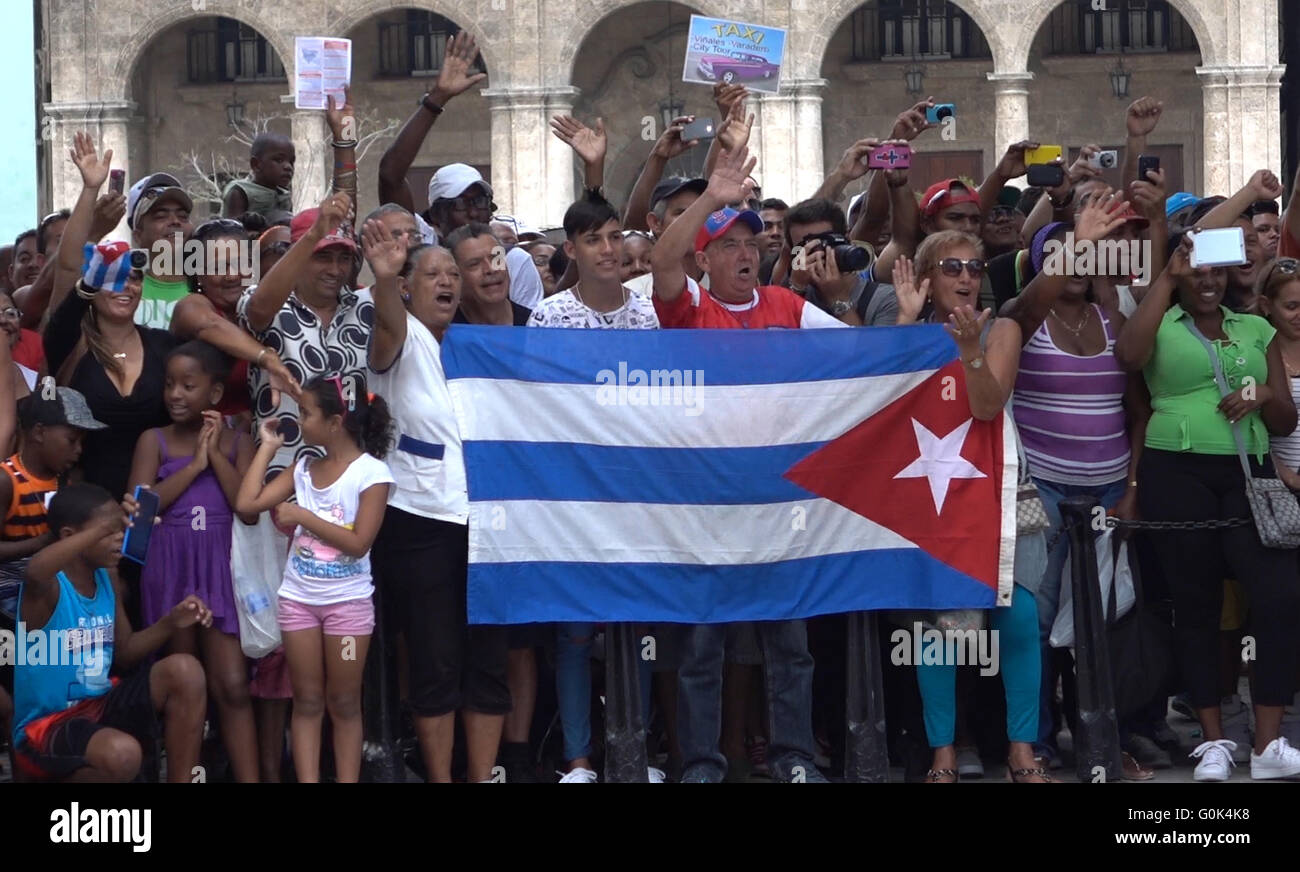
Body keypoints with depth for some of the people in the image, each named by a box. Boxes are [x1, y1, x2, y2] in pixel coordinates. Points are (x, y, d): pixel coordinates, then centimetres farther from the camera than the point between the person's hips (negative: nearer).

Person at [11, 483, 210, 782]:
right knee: (122, 754, -36)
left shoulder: (106, 579, 6)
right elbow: (36, 569, -46)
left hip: (100, 707, 8)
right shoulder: (48, 587, -19)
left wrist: (170, 624, -1)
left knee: (184, 671, -8)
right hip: (47, 727, -8)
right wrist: (104, 527, -54)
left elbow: (123, 651, 17)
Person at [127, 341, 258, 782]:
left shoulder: (236, 441, 5)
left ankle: (249, 779, -7)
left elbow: (249, 511, -5)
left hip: (220, 568, 0)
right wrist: (194, 465, -10)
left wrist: (216, 454, -8)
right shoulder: (154, 440, 3)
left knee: (232, 686, -7)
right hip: (169, 569, 1)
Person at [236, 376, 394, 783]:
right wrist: (268, 446, 1)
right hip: (299, 598, 5)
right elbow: (246, 503, -2)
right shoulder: (304, 469, 5)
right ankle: (307, 781, 4)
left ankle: (348, 781, 7)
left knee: (344, 703, 3)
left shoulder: (371, 472, -11)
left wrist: (303, 517, -16)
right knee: (307, 702, 5)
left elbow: (359, 543, -17)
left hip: (347, 600, -5)